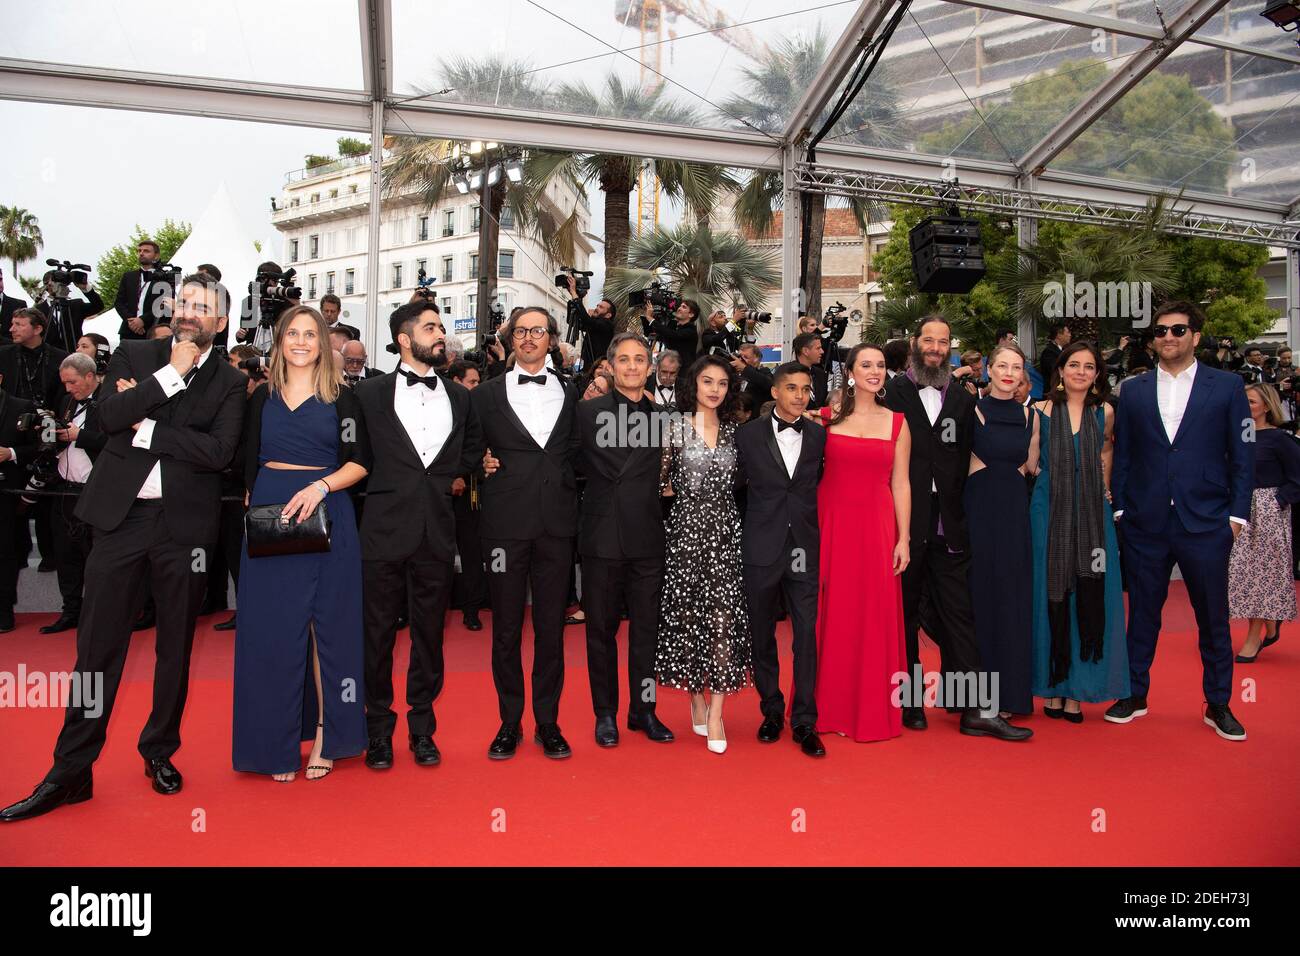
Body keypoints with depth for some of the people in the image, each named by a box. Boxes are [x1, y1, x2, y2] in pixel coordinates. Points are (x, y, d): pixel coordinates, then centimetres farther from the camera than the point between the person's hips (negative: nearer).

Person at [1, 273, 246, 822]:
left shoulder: (229, 383, 3)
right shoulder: (134, 357, 8)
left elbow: (219, 451, -12)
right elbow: (109, 418, -8)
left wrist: (144, 427, -10)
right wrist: (171, 374, -10)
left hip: (184, 525, 0)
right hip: (121, 515, 1)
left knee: (175, 647, 10)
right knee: (97, 646, 4)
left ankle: (160, 752, 28)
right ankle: (71, 771, 15)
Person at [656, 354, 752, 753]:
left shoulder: (733, 430, 10)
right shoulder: (676, 427, 1)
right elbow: (660, 480, 3)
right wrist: (688, 494, 0)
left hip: (725, 531, 2)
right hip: (686, 530, -2)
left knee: (724, 616, -6)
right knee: (687, 615, 3)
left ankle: (716, 713, -2)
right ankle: (696, 699, 20)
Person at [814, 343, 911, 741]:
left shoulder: (897, 422, 6)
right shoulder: (827, 417, 4)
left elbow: (900, 483, 3)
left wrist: (904, 538, 0)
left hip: (877, 526, 1)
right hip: (832, 524, 0)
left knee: (875, 615, 3)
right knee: (832, 614, 6)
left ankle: (873, 710, 18)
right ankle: (830, 707, 20)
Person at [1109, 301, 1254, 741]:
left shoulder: (1227, 386, 3)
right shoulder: (1133, 390, 7)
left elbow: (1242, 454, 2)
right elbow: (1122, 455, 8)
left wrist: (1237, 514, -4)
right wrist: (1120, 507, 2)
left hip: (1206, 523, -1)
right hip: (1146, 523, 1)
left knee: (1213, 617, 8)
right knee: (1143, 612, 10)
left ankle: (1218, 704, 23)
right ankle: (1135, 695, 23)